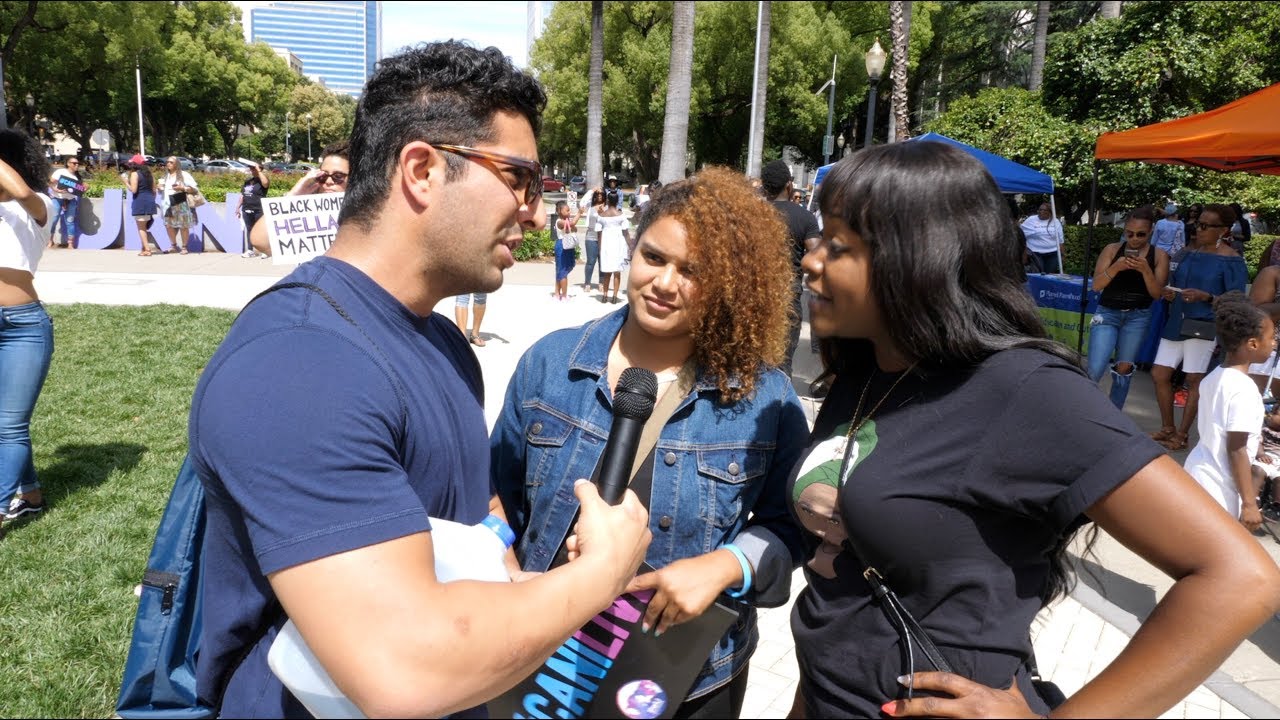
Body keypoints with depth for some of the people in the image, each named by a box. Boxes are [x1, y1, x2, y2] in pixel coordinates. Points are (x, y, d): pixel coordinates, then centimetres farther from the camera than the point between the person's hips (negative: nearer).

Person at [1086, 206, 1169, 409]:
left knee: (1124, 369, 10)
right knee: (1095, 370, -12)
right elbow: (1096, 285, -9)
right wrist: (1115, 267, -26)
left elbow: (1157, 294, -6)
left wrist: (1145, 270, -22)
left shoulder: (1159, 255, -2)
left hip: (1138, 317, 2)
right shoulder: (1112, 250, -5)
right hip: (1108, 313, -2)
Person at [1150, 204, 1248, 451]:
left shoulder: (1232, 261, -7)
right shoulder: (1188, 251, 10)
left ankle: (1182, 435, 12)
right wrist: (1168, 292, -1)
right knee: (1159, 374, 6)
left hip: (1203, 326, -6)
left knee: (1194, 379, 2)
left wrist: (1206, 297, -22)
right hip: (1176, 323, 6)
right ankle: (1167, 428, 22)